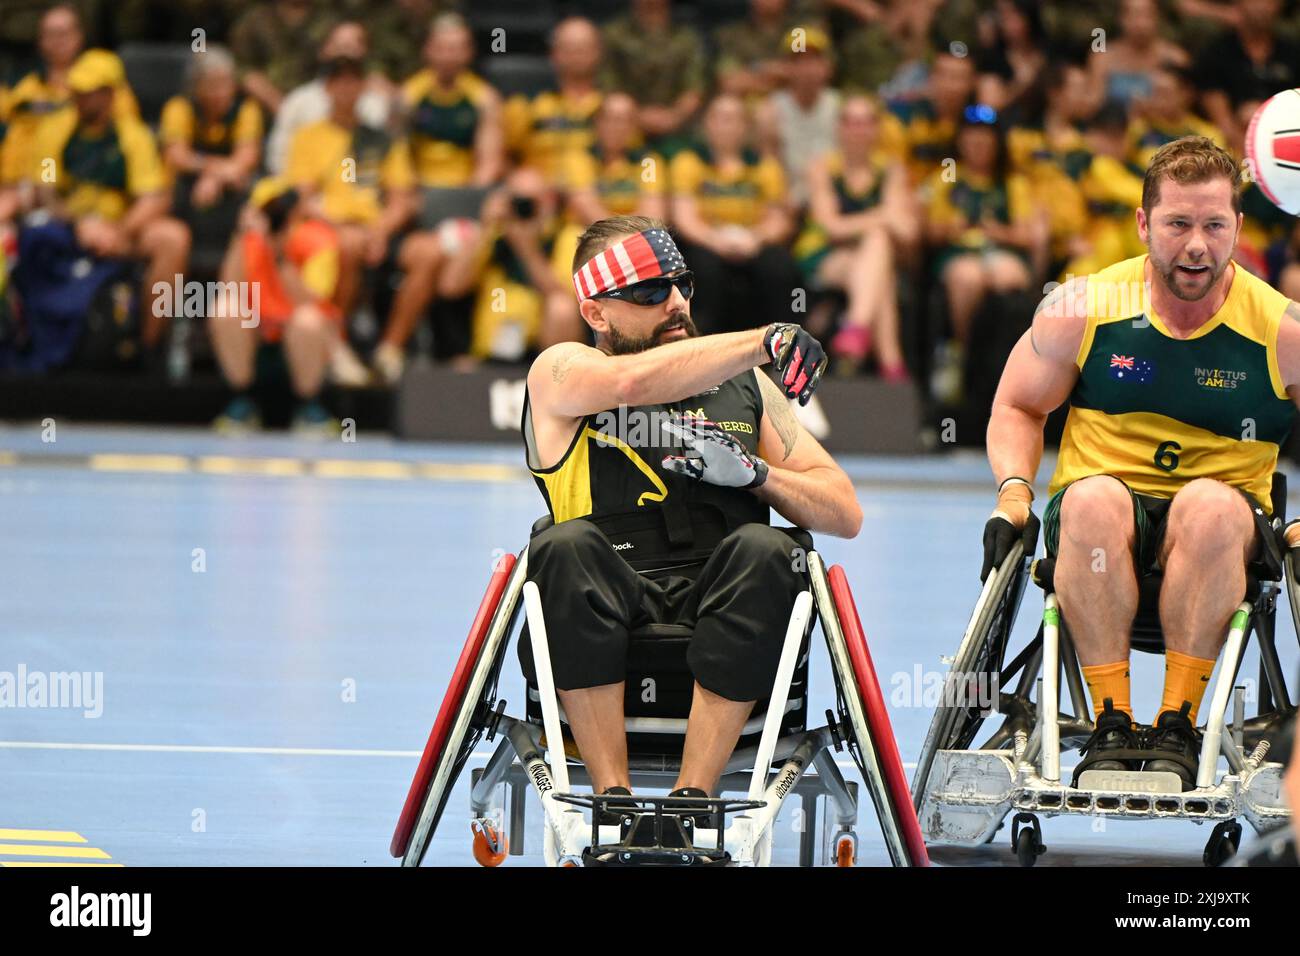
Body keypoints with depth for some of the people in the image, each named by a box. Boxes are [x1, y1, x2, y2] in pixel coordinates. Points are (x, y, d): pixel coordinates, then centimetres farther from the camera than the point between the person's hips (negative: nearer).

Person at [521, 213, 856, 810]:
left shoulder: (744, 386, 23)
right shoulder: (560, 373, 13)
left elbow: (845, 514, 18)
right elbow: (634, 382, -13)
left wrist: (753, 472, 1)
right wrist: (765, 341, -9)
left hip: (725, 616, 2)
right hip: (610, 614, -2)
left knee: (765, 551, -30)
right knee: (566, 548, -34)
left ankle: (693, 799, -34)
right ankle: (613, 799, -35)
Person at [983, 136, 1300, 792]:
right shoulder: (1085, 308, -1)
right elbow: (1018, 407, 12)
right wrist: (1014, 492, -6)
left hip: (1223, 531, -1)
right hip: (1104, 512, 1)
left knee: (1212, 505, -36)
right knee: (1093, 499, -35)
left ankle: (1177, 724, -30)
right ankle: (1111, 721, -30)